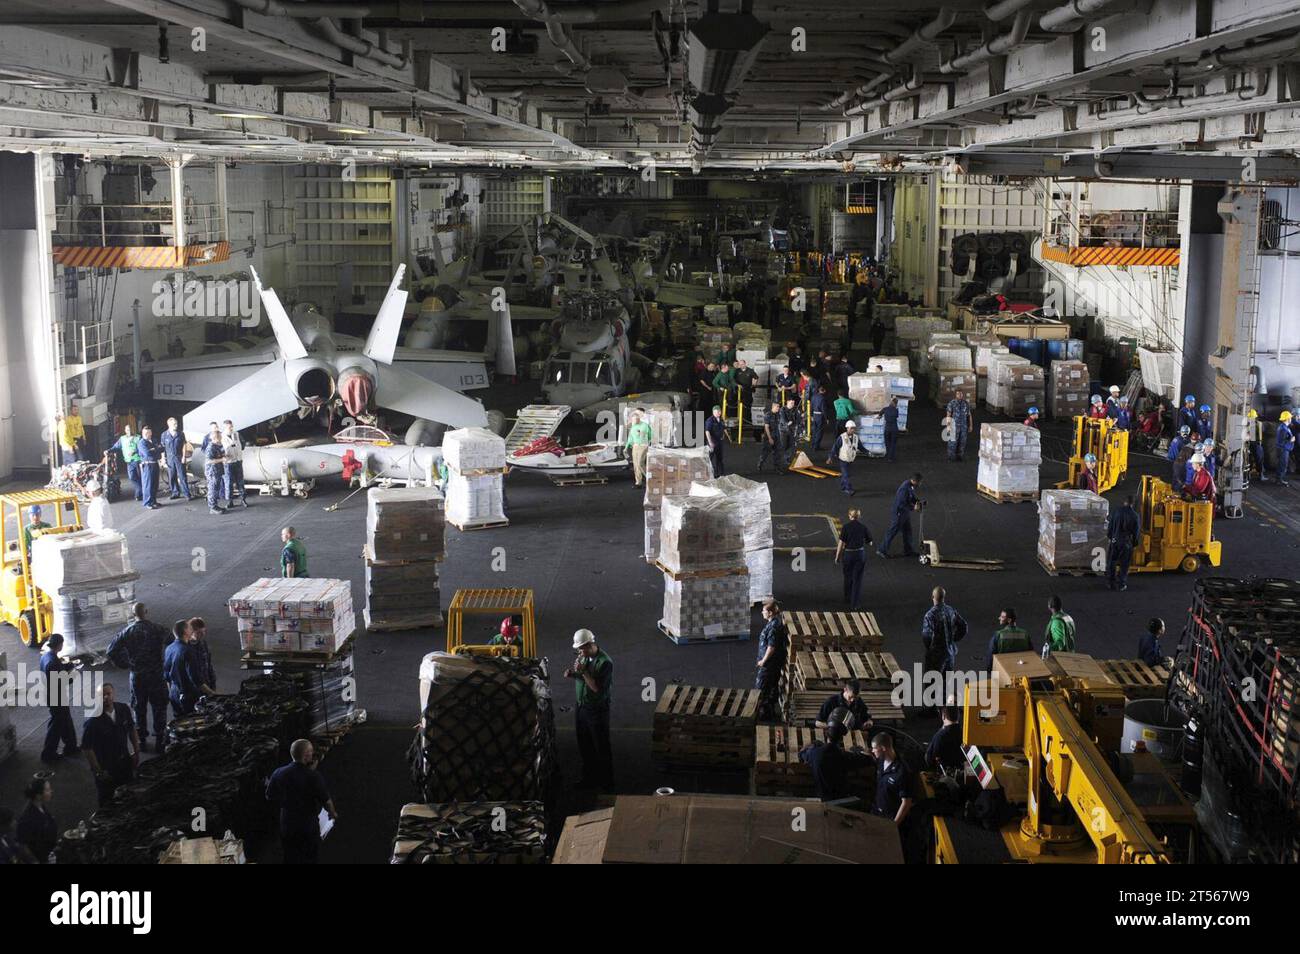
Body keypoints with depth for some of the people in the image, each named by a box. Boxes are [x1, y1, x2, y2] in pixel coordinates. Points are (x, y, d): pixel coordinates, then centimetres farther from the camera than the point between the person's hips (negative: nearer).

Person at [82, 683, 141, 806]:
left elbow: (132, 730, 7)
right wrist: (98, 771, -16)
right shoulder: (93, 721, -24)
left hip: (125, 762, 5)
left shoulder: (123, 710, -9)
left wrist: (136, 752, 6)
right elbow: (86, 748, -19)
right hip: (105, 767, -5)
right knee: (107, 801, 13)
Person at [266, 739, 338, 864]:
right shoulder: (314, 777, -23)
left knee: (291, 860, 18)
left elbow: (270, 797, 0)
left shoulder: (278, 773, -12)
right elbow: (326, 801, -16)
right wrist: (333, 814, 5)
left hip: (287, 825, 3)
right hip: (309, 825, -3)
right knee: (310, 860, 15)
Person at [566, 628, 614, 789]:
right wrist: (571, 673, -5)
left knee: (602, 747, 4)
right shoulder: (583, 656, 1)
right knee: (584, 746, 17)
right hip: (581, 706, 8)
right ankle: (589, 777, 32)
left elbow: (598, 689, -25)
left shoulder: (605, 663, -22)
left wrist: (583, 672, -27)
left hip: (597, 710, -8)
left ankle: (606, 782, 17)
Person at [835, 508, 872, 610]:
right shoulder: (863, 527, -4)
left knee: (848, 577, 21)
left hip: (848, 554, -1)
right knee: (857, 580, 5)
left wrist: (837, 556, -3)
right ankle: (854, 604, 2)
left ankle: (848, 599, 39)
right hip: (860, 554, 1)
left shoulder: (846, 527, -10)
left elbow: (841, 543, -11)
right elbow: (869, 543, 4)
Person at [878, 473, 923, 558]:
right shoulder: (905, 488, -29)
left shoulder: (911, 486, 1)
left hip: (906, 512, 9)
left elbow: (912, 497, 16)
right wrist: (913, 507, -27)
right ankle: (882, 550, 9)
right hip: (900, 512, -9)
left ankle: (908, 550, 29)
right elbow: (901, 504, -29)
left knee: (907, 531, 17)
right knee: (893, 531, -1)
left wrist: (919, 501, -3)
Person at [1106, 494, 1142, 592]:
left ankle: (1110, 583, 18)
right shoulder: (1135, 516, -11)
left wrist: (1109, 536, 15)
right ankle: (1122, 584, 12)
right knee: (1124, 565, 9)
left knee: (1111, 562, 14)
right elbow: (1136, 532, -4)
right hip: (1127, 543, -1)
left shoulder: (1116, 511, -8)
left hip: (1115, 541, 1)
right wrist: (1135, 544, 10)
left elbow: (1110, 525, 0)